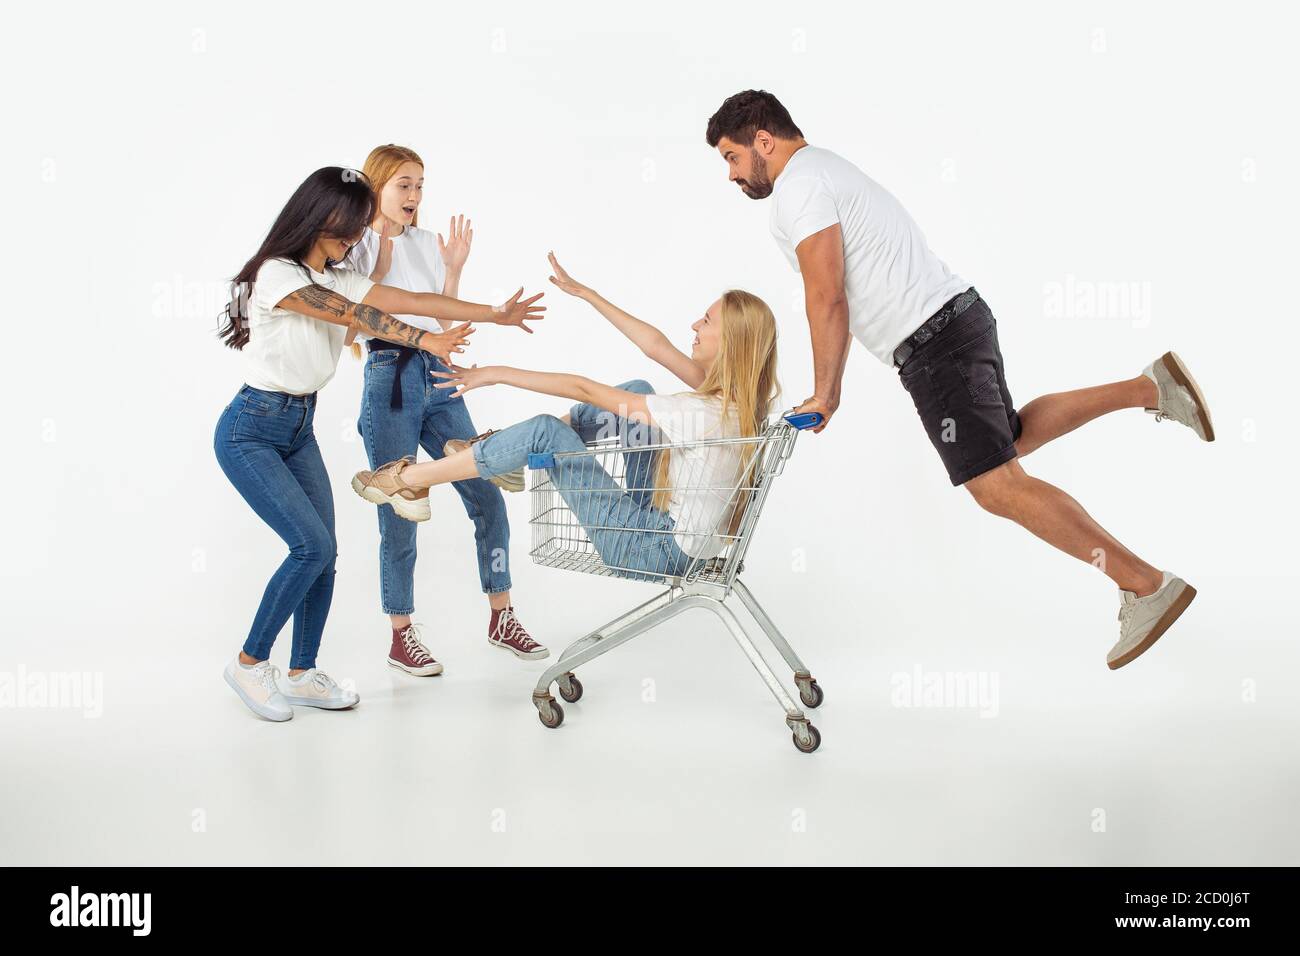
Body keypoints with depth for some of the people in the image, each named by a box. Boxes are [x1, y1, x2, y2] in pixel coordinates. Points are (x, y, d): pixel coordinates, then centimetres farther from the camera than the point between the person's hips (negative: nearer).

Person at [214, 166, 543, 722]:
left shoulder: (337, 281, 7)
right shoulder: (276, 273, -17)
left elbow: (414, 301, 0)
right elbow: (355, 316, -28)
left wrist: (495, 315, -6)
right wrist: (426, 340, -37)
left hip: (299, 430, 8)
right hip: (250, 431, -8)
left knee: (323, 553, 2)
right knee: (312, 546, -15)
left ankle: (303, 675, 16)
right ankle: (249, 663, 2)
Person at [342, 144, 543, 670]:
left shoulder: (428, 243, 16)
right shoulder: (359, 245, 1)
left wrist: (454, 269, 6)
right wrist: (382, 242, -12)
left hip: (440, 376, 5)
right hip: (390, 377, -5)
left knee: (488, 498, 1)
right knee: (399, 514, 0)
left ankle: (501, 618, 13)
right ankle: (401, 637, 12)